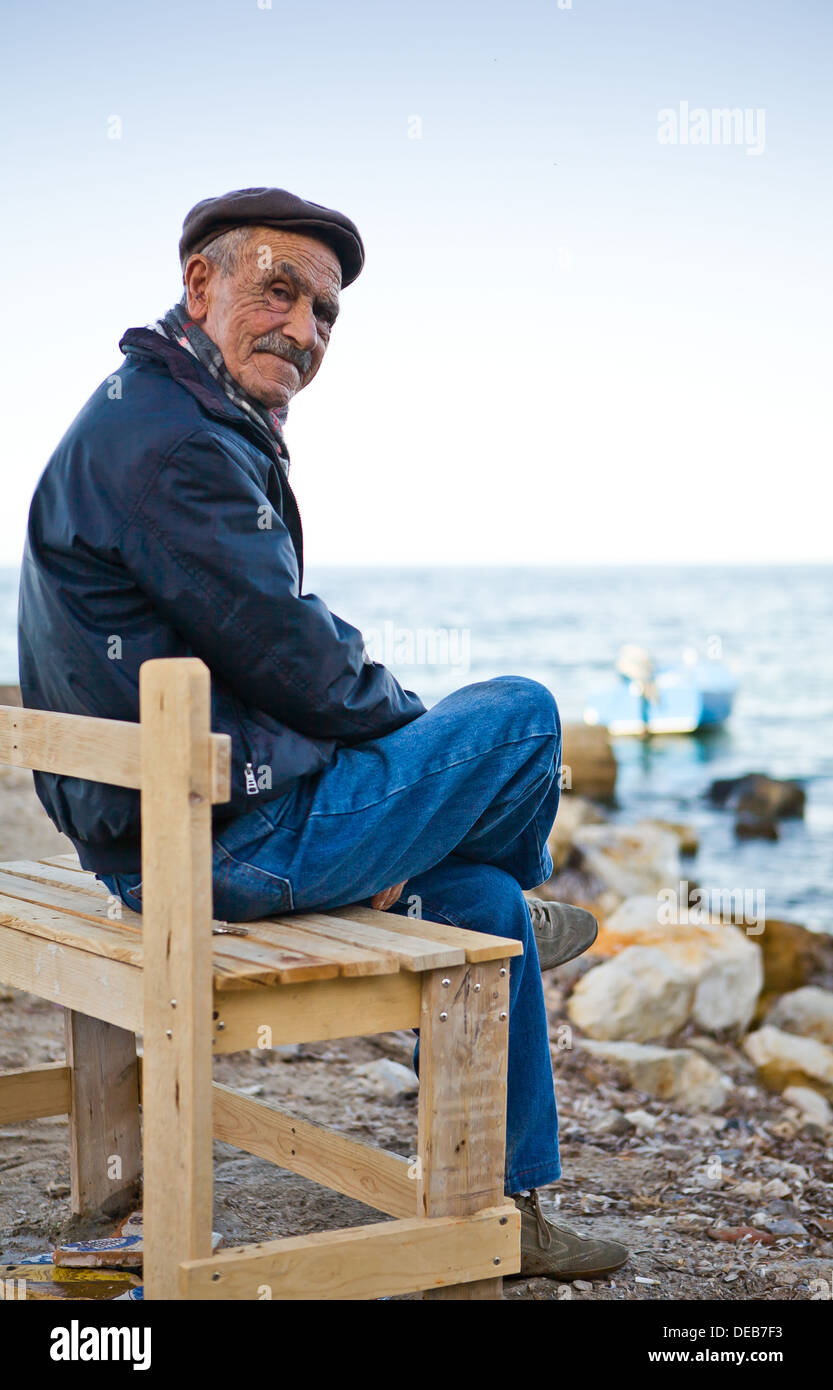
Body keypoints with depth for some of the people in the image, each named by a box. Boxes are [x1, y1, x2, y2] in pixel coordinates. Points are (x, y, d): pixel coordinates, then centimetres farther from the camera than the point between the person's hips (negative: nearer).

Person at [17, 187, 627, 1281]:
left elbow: (277, 640, 18)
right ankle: (520, 911, 30)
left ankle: (503, 1203, 26)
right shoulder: (171, 443, -20)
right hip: (229, 846, -11)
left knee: (484, 900, 19)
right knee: (522, 714, -3)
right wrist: (412, 722, 0)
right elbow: (288, 660, -19)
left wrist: (402, 737, 9)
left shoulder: (179, 423, 16)